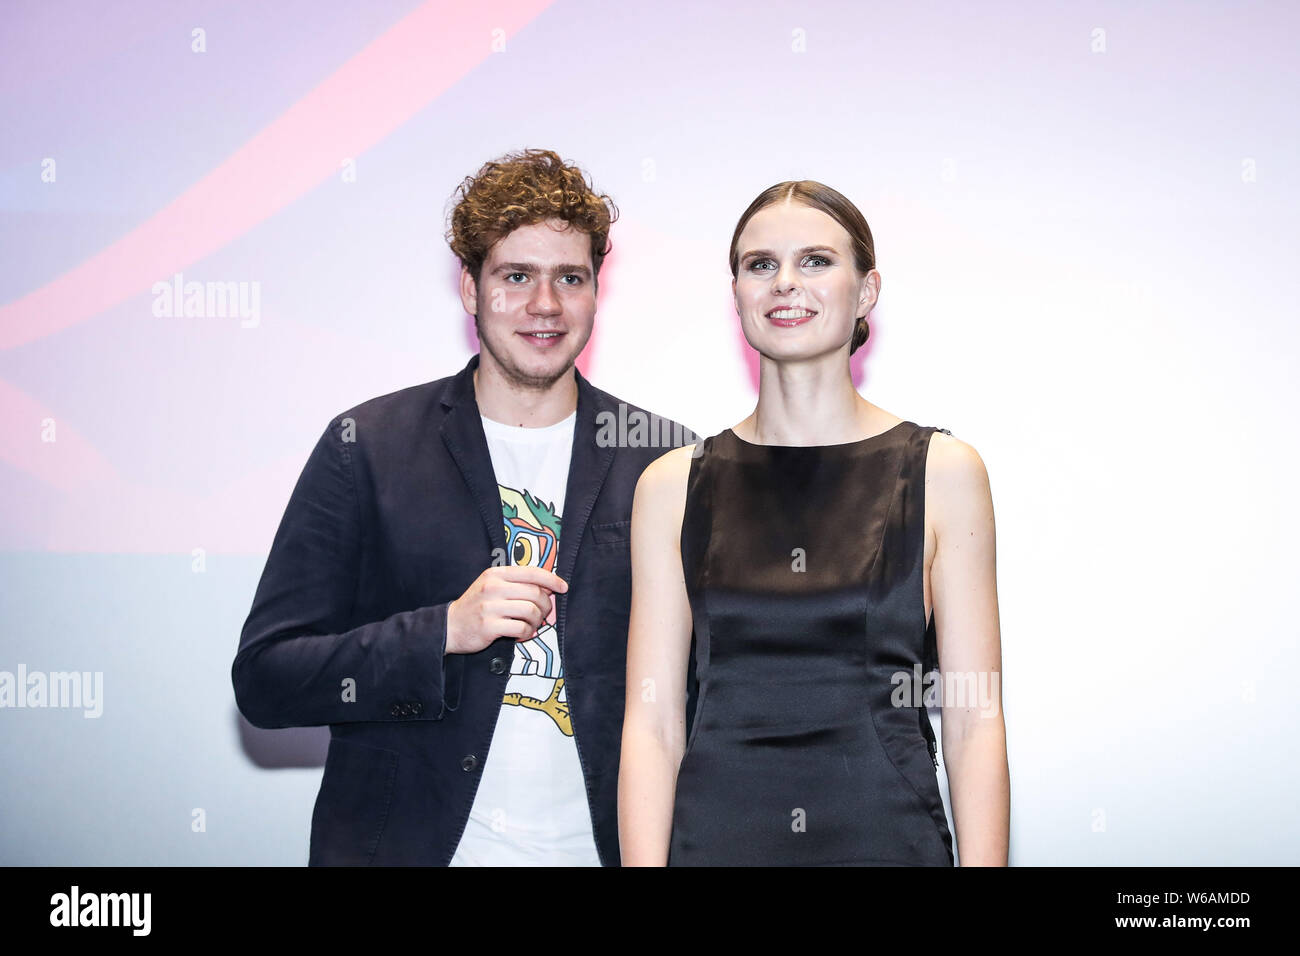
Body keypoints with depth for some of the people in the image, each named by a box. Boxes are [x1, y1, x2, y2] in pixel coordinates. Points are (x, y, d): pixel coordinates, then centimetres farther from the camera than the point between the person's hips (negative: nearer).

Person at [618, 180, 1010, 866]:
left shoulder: (944, 473, -1)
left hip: (889, 835, -1)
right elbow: (652, 724, -1)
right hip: (715, 836, 1)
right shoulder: (672, 487, 2)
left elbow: (974, 722, -3)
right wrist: (644, 860, -10)